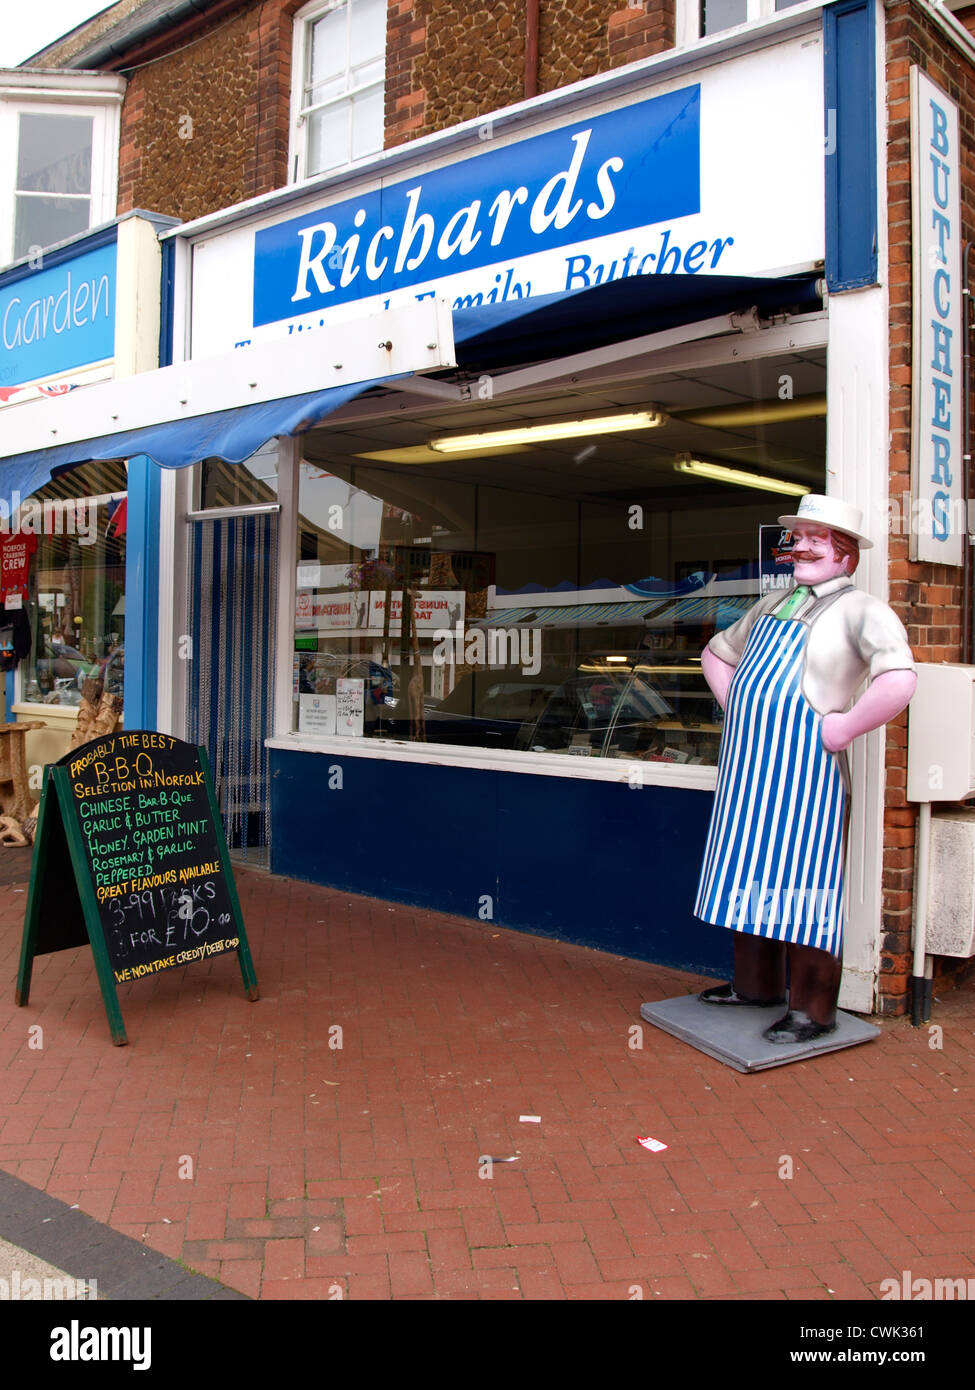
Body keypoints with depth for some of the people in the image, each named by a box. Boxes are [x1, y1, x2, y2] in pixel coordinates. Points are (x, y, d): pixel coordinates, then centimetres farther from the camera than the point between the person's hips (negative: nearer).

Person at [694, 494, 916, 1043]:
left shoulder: (861, 610, -8)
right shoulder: (772, 604, 17)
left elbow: (900, 680, -26)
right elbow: (717, 653, 32)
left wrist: (842, 731, -18)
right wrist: (735, 706, 17)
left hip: (804, 769, -8)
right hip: (747, 764, 8)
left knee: (800, 881, -2)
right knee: (750, 875, 15)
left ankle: (813, 1009, 11)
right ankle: (756, 984, 31)